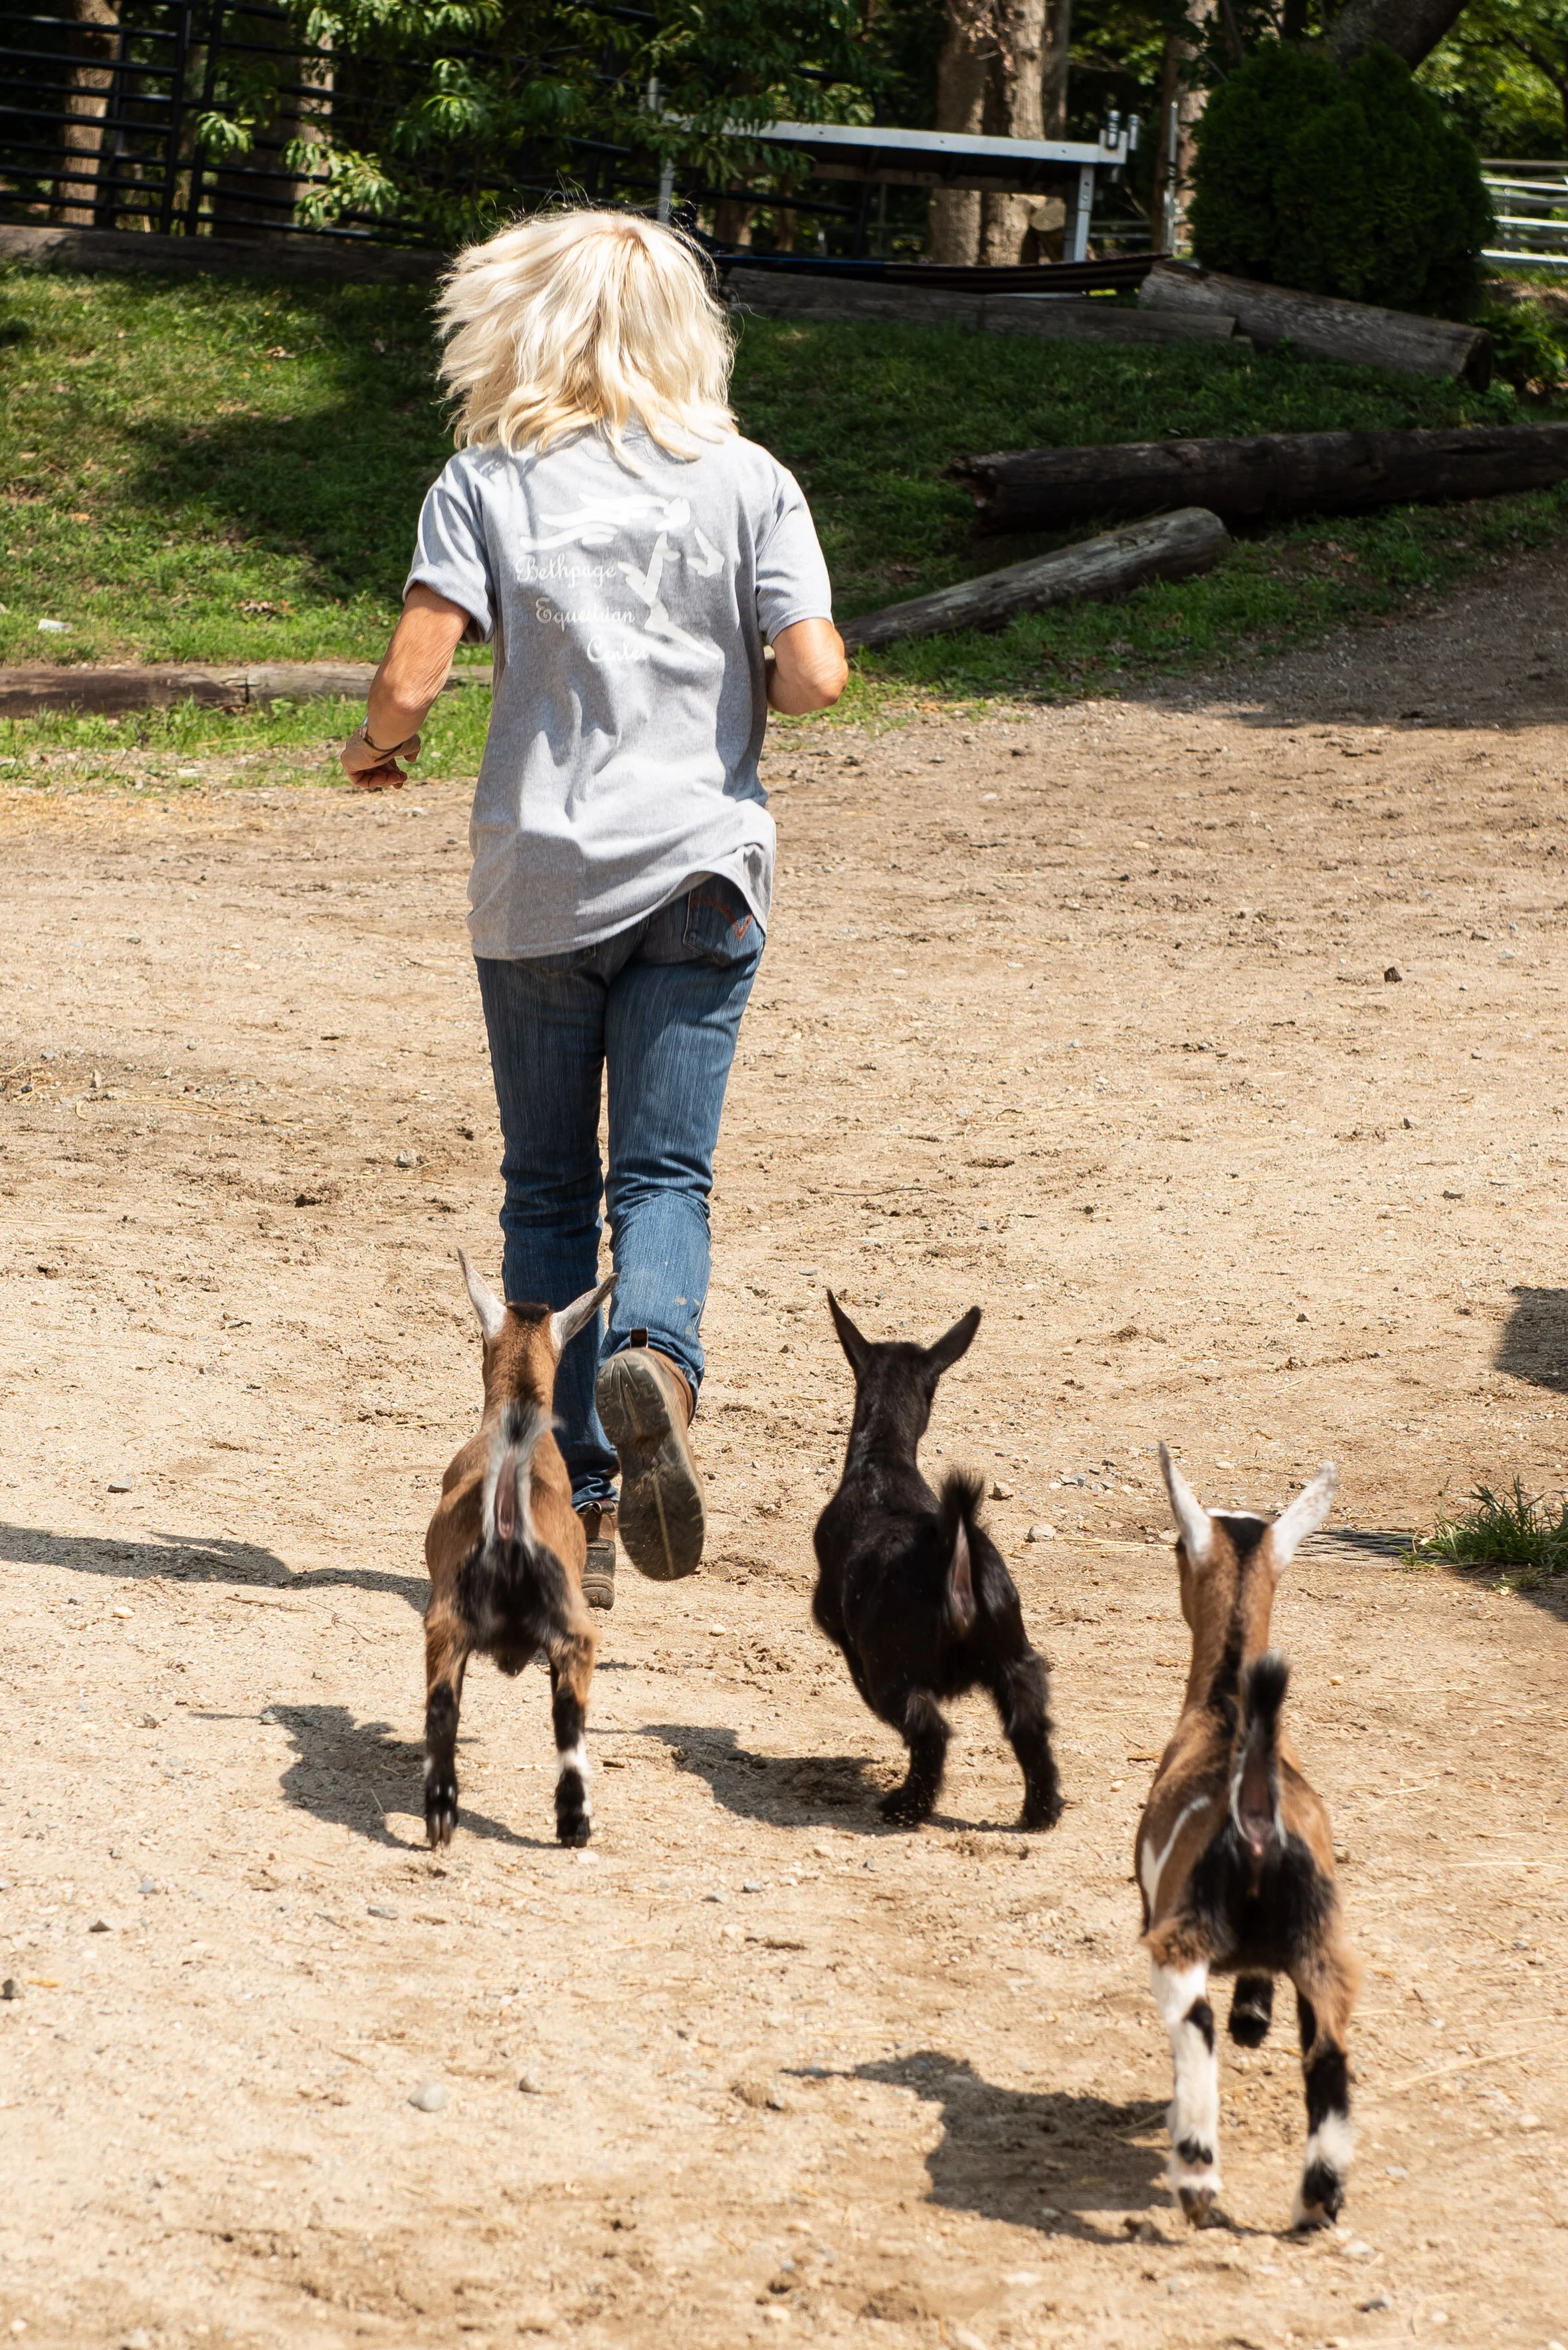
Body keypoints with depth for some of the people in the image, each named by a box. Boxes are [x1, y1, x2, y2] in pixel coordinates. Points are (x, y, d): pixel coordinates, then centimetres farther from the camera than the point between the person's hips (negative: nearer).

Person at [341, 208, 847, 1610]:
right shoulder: (747, 482, 0)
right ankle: (652, 1358, -30)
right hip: (700, 867, 0)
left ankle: (577, 1507, 9)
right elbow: (813, 675, -9)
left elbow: (412, 680, -11)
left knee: (548, 1184, 10)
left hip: (539, 877, 0)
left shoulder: (486, 484, -3)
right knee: (666, 1172, 2)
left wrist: (377, 747, 10)